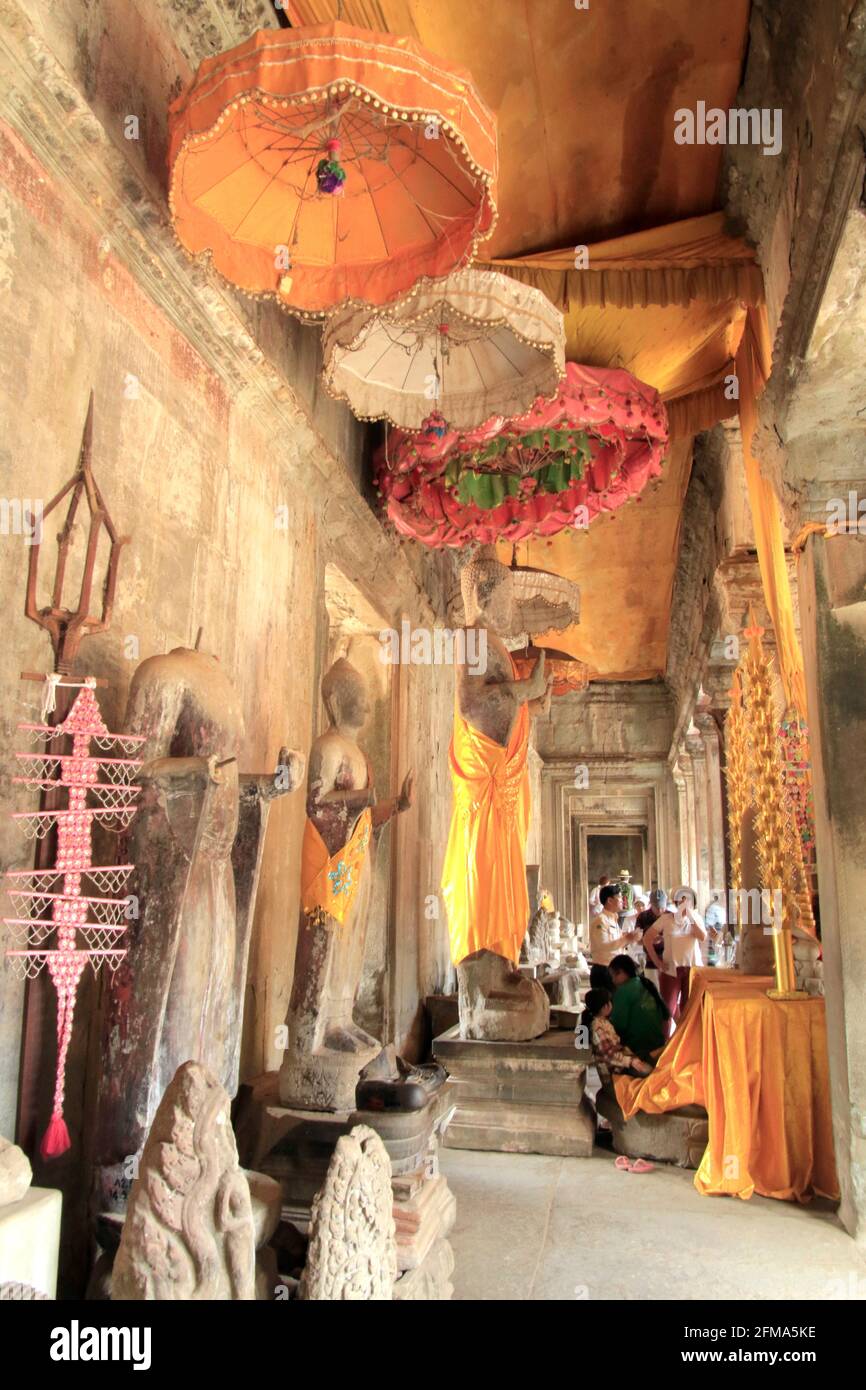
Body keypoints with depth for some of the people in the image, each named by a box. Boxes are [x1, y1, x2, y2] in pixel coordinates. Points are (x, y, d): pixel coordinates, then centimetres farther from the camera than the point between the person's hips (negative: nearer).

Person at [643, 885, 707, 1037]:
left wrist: (690, 916, -15)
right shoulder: (666, 918, -3)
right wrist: (656, 961, -6)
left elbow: (703, 937, -14)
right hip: (671, 970, -2)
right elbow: (647, 939, -2)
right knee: (668, 1009, -4)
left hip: (693, 969, 2)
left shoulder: (696, 918, 5)